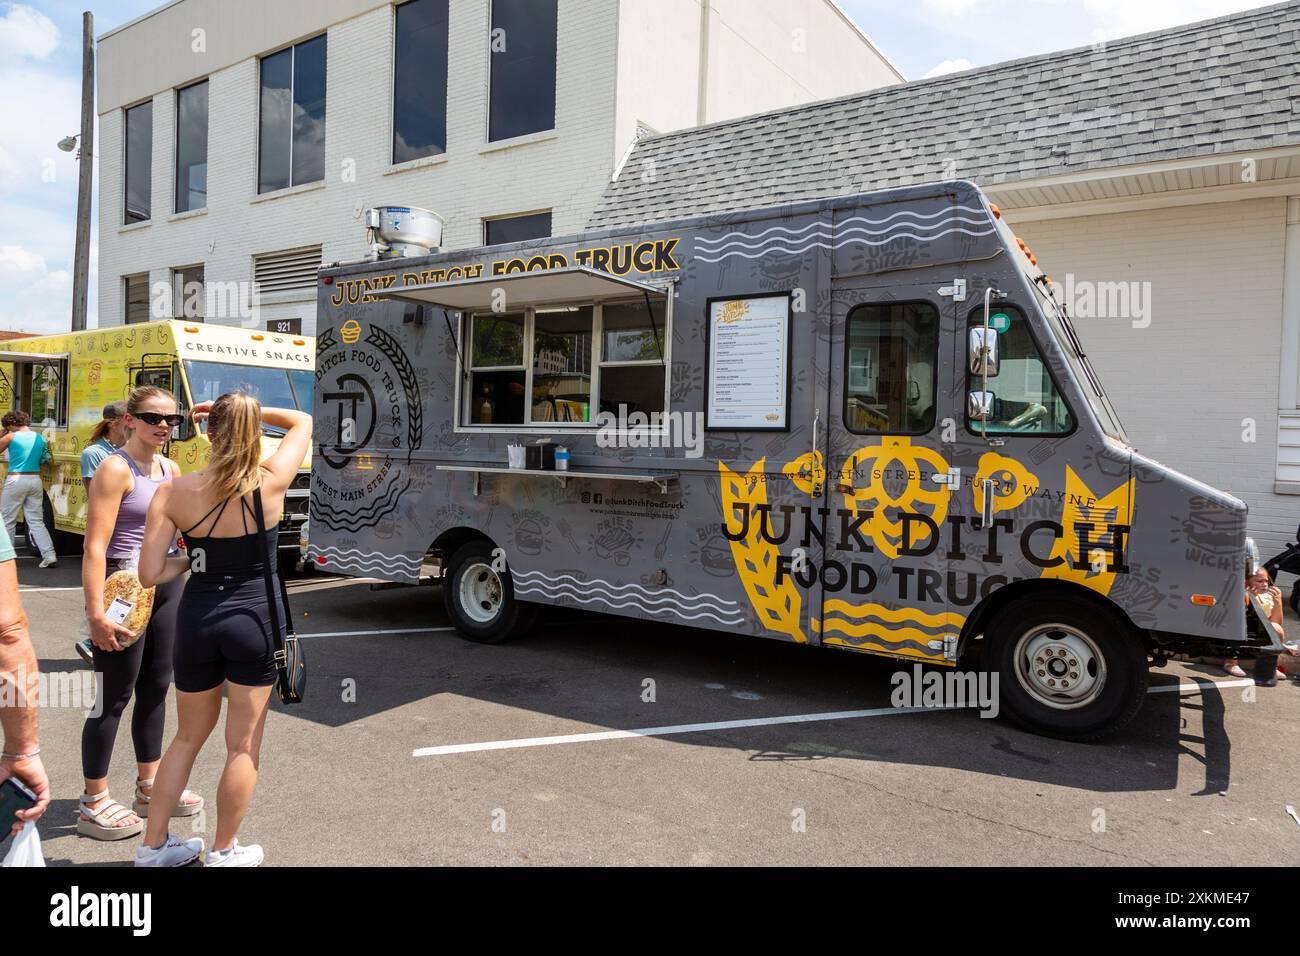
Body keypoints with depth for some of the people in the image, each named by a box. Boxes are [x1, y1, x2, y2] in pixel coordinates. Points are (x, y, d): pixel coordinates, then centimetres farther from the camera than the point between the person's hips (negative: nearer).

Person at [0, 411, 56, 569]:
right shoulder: (40, 438, 8)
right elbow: (46, 460, 14)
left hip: (16, 480, -4)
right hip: (35, 480, 5)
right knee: (36, 520, 6)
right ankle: (49, 555, -4)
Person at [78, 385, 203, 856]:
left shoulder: (170, 469, 9)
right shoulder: (115, 469, -14)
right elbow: (95, 546, -20)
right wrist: (96, 612, -26)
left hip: (168, 583, 8)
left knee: (156, 687, 17)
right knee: (115, 695, 2)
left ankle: (149, 787, 32)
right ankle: (94, 804, 17)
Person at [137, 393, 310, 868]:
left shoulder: (174, 492, -7)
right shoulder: (270, 482, -10)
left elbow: (150, 574, -8)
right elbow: (302, 422, 7)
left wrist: (192, 558, 9)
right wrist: (248, 410, 5)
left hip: (196, 620, 3)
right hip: (255, 619, -2)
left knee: (187, 737, 23)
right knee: (243, 745, 12)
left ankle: (153, 844, 33)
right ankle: (223, 852, 25)